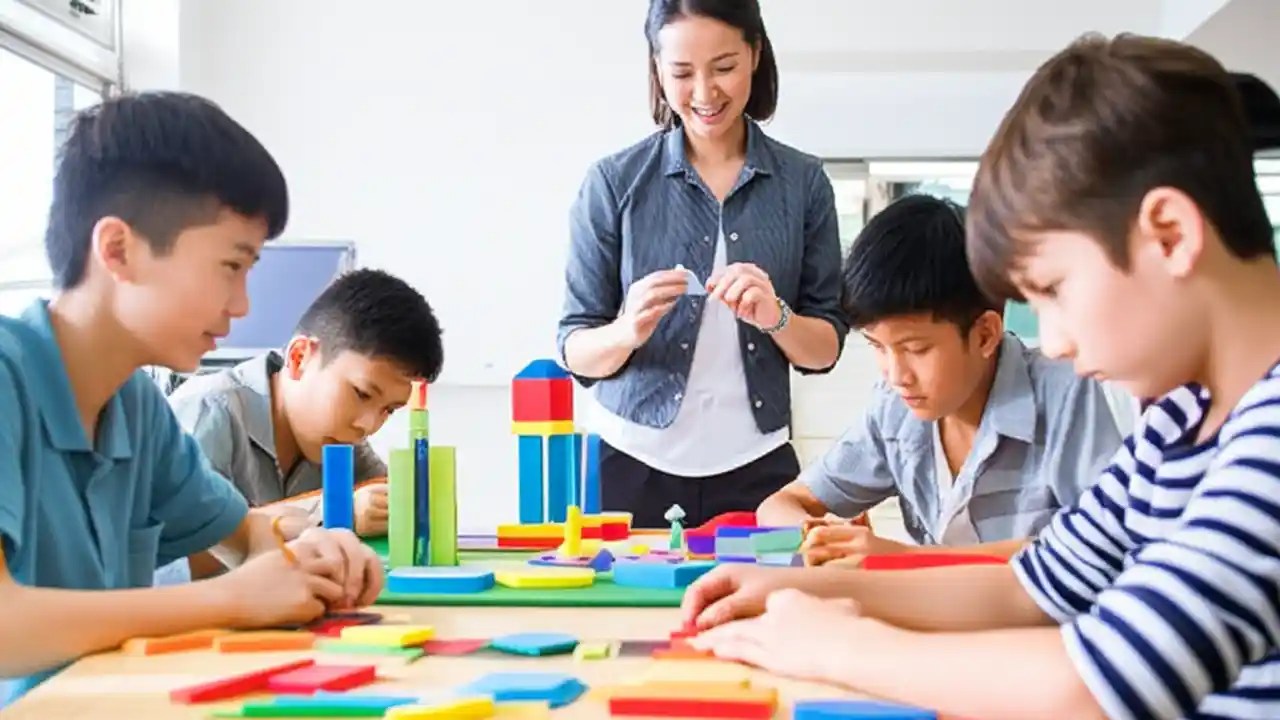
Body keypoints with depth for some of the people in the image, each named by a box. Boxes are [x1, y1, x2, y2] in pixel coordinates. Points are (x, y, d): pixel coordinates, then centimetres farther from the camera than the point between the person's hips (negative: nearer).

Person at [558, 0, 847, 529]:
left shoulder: (803, 182, -1)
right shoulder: (614, 181, -5)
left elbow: (825, 349, 2)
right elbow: (576, 351, -4)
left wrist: (776, 317, -19)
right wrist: (628, 331, -25)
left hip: (754, 466, 1)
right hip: (633, 464, -1)